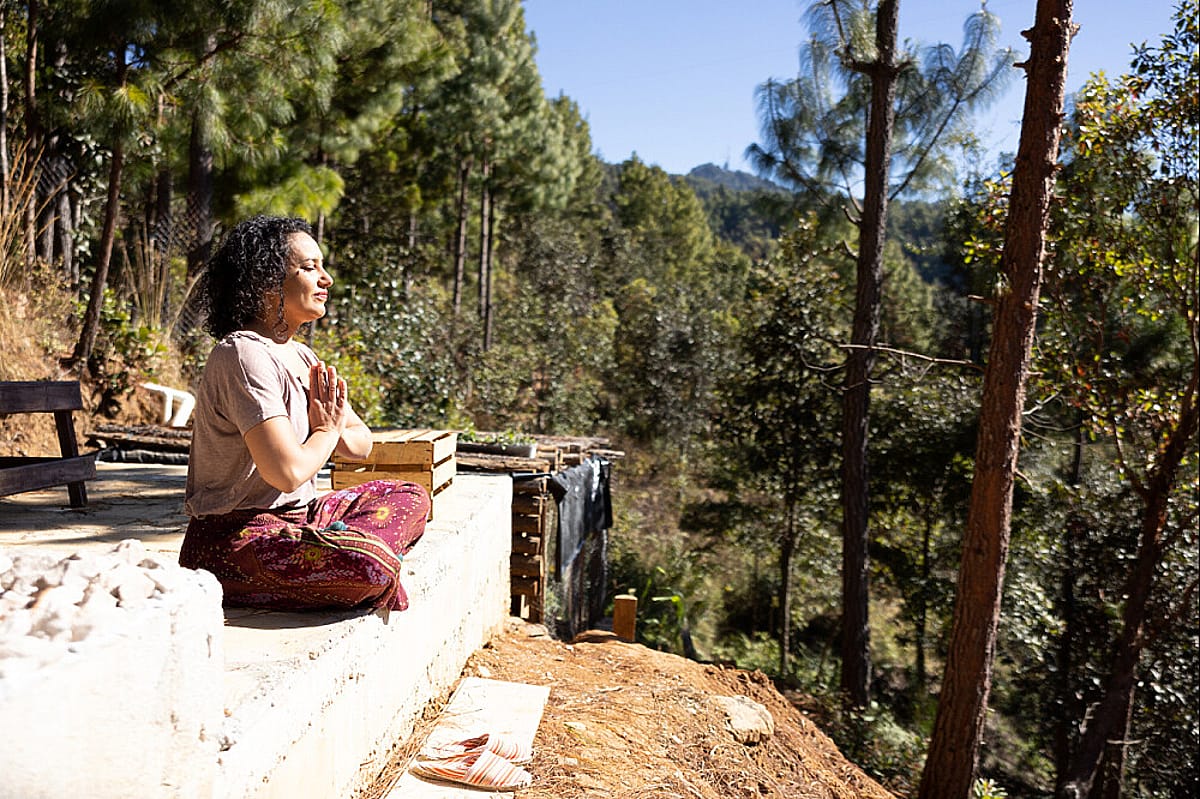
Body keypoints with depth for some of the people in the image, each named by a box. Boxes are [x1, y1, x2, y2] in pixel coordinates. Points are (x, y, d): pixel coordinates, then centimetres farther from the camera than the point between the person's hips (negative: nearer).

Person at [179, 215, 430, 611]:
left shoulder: (300, 356, 11)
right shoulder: (244, 355, -18)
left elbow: (362, 444, 16)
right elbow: (287, 470, -29)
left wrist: (339, 434, -8)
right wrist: (327, 430, -7)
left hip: (297, 518, 10)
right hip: (232, 543, -10)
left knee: (409, 497, 14)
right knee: (370, 566, -32)